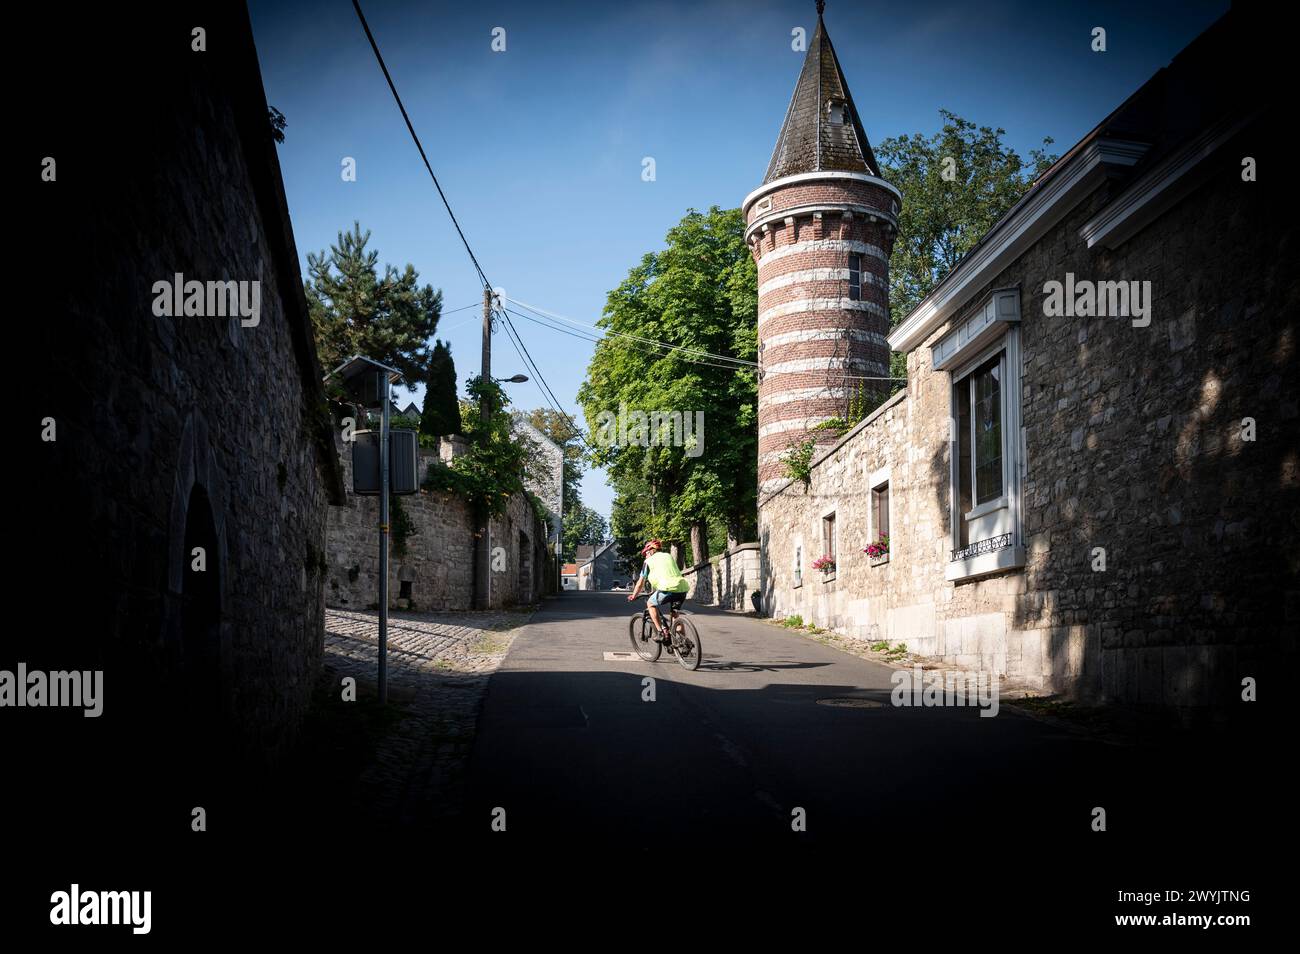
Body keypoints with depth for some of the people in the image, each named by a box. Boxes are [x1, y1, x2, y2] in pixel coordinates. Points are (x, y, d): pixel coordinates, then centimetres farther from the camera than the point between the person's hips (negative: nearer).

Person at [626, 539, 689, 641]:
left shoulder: (649, 561, 14)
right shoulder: (669, 556, 30)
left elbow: (641, 582, 18)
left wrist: (633, 596, 34)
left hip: (668, 588, -6)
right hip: (683, 588, 6)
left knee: (651, 604, 18)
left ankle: (661, 631, 7)